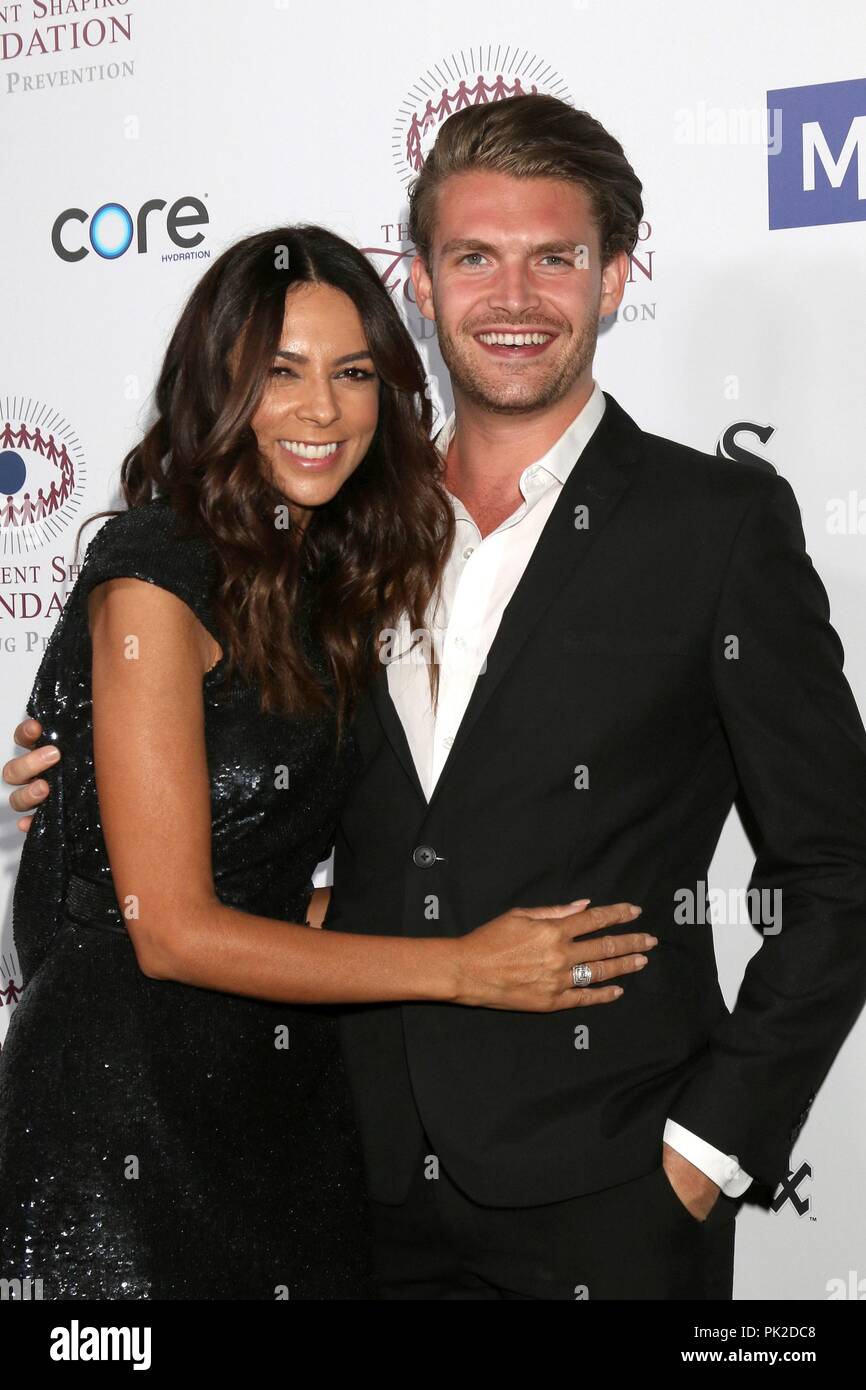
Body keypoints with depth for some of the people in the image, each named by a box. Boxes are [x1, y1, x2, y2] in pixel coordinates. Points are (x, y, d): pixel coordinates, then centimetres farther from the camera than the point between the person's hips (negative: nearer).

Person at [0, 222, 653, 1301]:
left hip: (282, 1087, 7)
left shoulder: (323, 575, 8)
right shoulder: (152, 578, -16)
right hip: (130, 1102, -7)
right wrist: (463, 966, -15)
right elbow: (172, 930, -18)